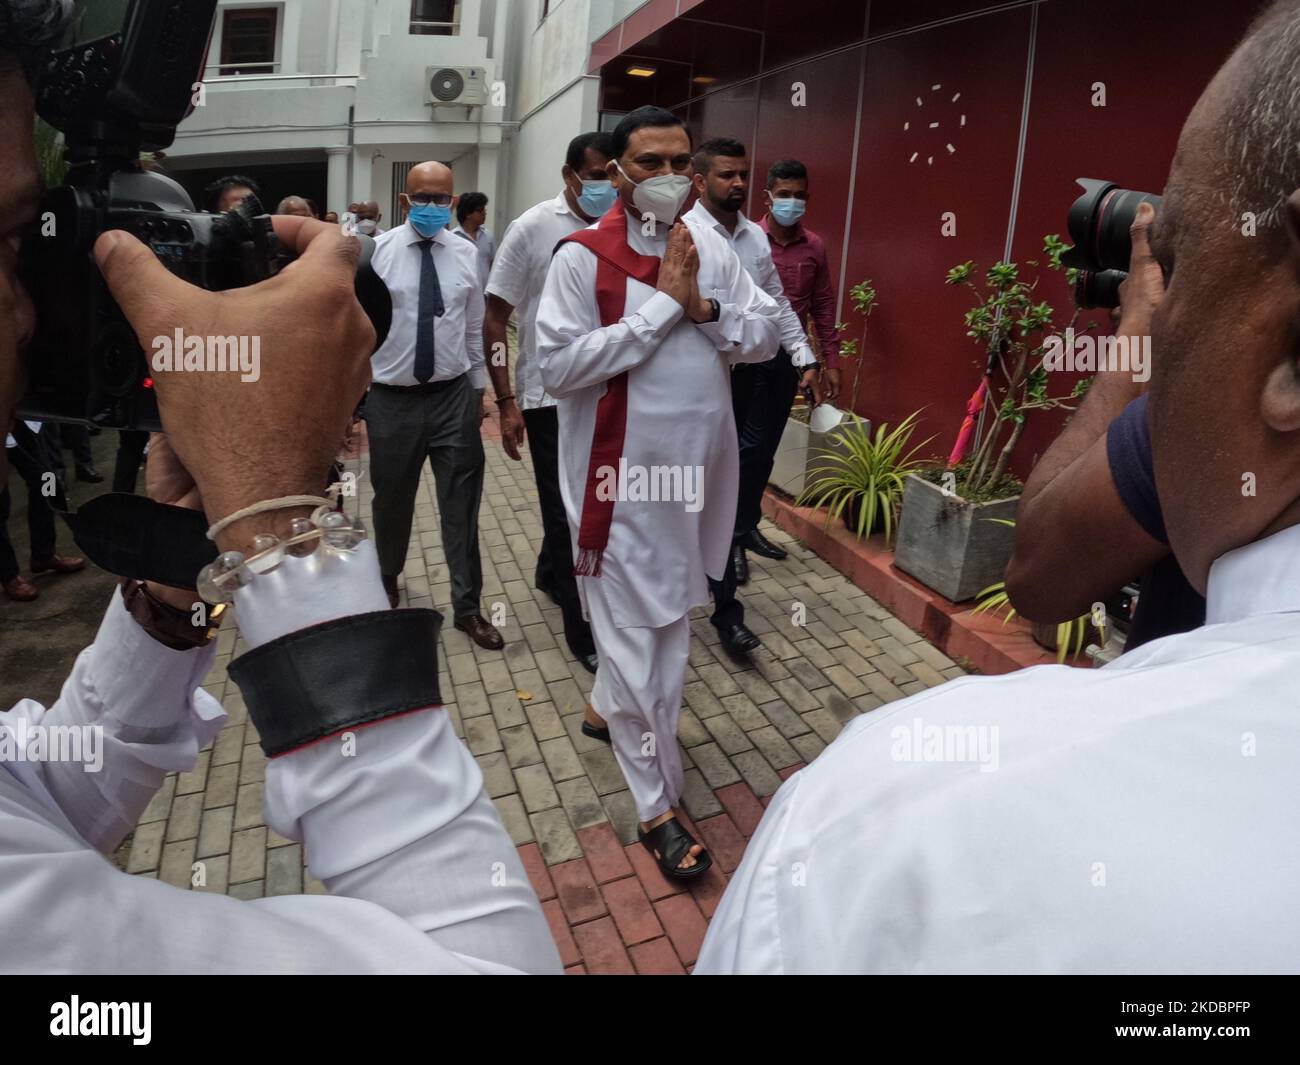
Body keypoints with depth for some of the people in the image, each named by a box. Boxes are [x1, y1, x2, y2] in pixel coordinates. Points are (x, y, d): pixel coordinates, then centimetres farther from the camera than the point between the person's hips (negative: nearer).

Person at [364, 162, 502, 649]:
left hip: (454, 395, 1)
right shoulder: (376, 251, -3)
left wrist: (478, 386, 12)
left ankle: (467, 606, 15)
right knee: (392, 499, 15)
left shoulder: (466, 254, 4)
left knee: (462, 503, 3)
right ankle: (386, 577, 43)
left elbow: (475, 326, 10)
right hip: (391, 399, -1)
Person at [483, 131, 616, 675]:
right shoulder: (533, 228, -7)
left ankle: (550, 574, 44)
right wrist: (506, 403, -10)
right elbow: (494, 319, -5)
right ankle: (585, 633, 17)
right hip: (552, 398, -4)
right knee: (568, 512, 4)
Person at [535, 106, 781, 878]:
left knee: (668, 615, 22)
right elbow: (558, 365, -20)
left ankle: (607, 708, 49)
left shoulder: (713, 252, 7)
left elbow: (767, 335, 4)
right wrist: (662, 304, -19)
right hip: (623, 476, -6)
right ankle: (657, 805, 17)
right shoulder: (583, 257, -10)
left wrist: (705, 309, -14)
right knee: (637, 635, 2)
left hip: (696, 467, 6)